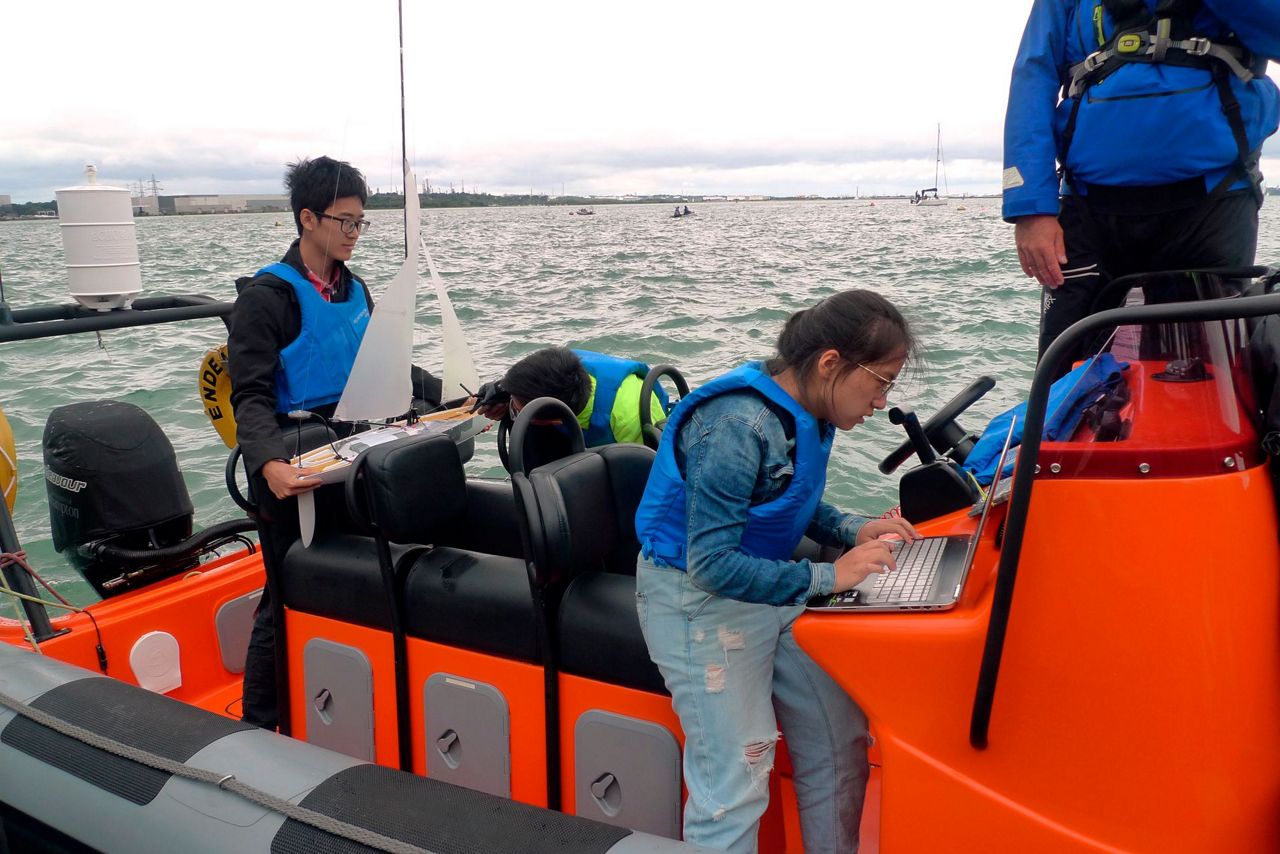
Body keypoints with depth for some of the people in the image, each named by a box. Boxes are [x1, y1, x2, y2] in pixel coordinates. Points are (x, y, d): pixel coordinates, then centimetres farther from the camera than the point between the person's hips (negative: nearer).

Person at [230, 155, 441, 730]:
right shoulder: (266, 295, -13)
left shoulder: (354, 290, 10)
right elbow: (252, 396, -20)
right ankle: (258, 727, 17)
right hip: (290, 466, -7)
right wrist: (269, 464, -38)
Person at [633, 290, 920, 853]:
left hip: (773, 590, 9)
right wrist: (826, 578, -25)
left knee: (839, 741, 10)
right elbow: (711, 564, -28)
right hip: (700, 599, -8)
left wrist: (854, 530, 1)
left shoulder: (808, 414, 0)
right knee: (734, 783, -6)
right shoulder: (737, 427, -27)